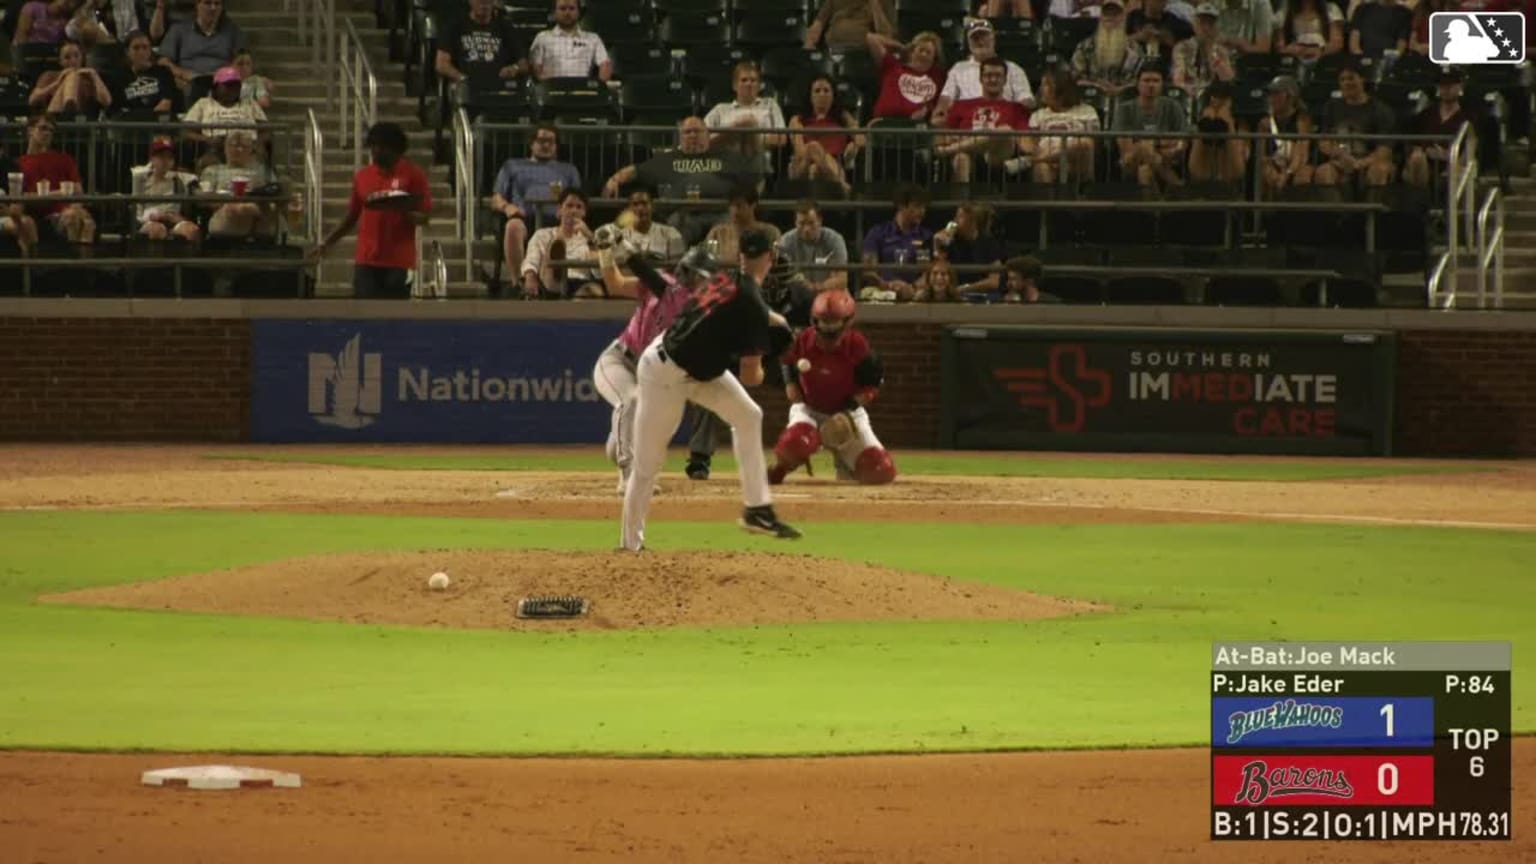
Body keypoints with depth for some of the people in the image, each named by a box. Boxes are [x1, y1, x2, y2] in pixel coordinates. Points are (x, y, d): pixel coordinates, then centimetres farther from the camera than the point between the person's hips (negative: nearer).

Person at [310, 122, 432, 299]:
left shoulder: (413, 175, -3)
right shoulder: (362, 176, 8)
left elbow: (423, 217, -5)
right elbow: (351, 217, 15)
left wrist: (401, 211, -24)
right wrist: (325, 244, 9)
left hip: (399, 261, -3)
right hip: (367, 260, 3)